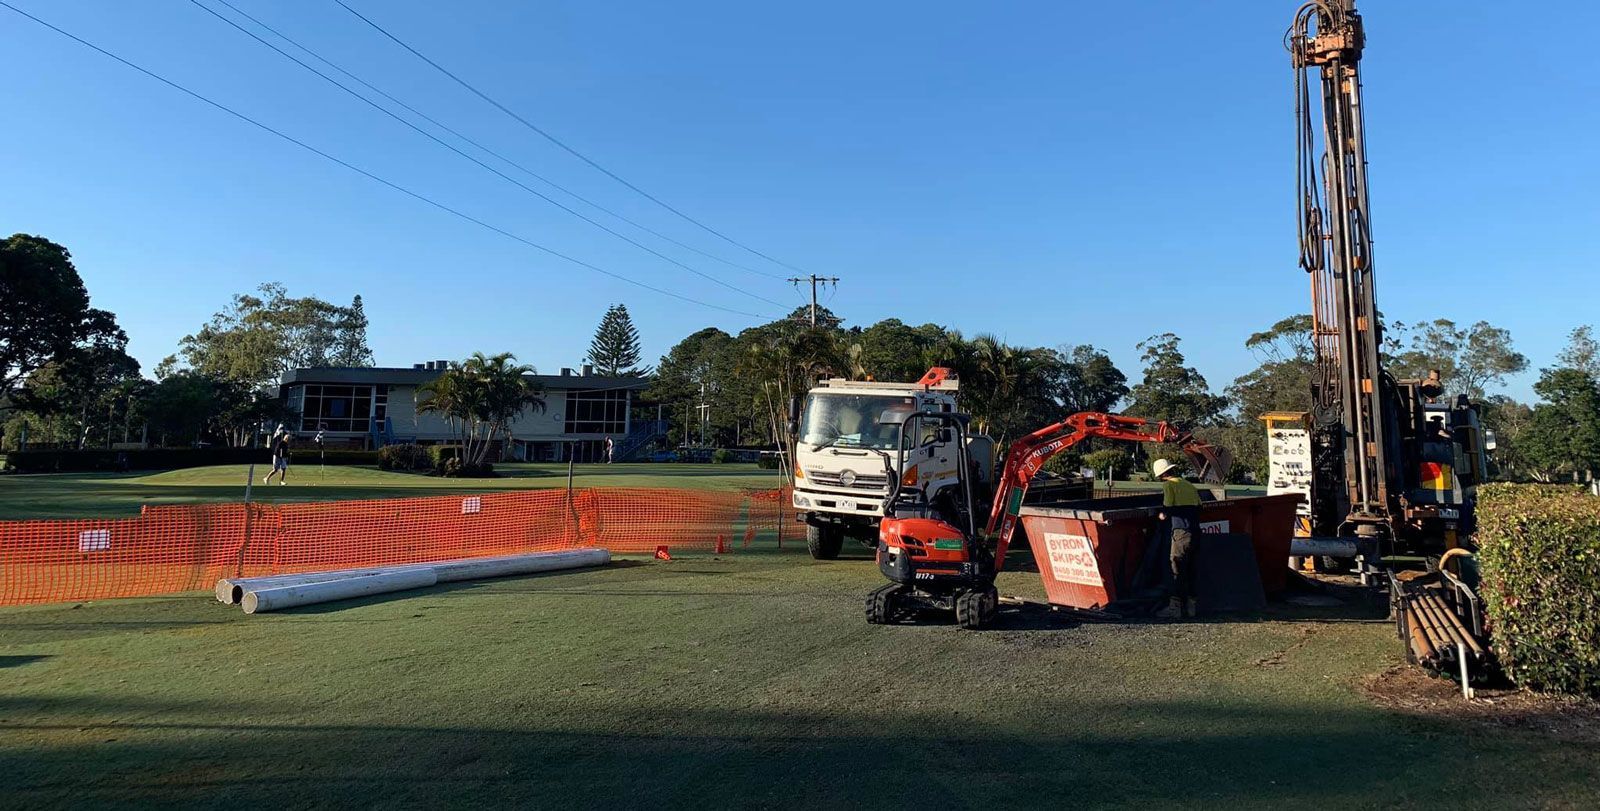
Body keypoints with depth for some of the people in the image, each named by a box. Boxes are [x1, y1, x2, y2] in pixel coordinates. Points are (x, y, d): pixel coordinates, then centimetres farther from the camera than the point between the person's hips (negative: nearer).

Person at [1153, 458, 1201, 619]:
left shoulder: (1169, 485, -5)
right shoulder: (1190, 486, 17)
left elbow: (1166, 512, -11)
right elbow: (1198, 508, 14)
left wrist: (1161, 515, 9)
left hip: (1180, 531, -7)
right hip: (1194, 531, 7)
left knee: (1178, 569, -5)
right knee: (1190, 569, 12)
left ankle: (1175, 606, -5)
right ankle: (1190, 605, 17)